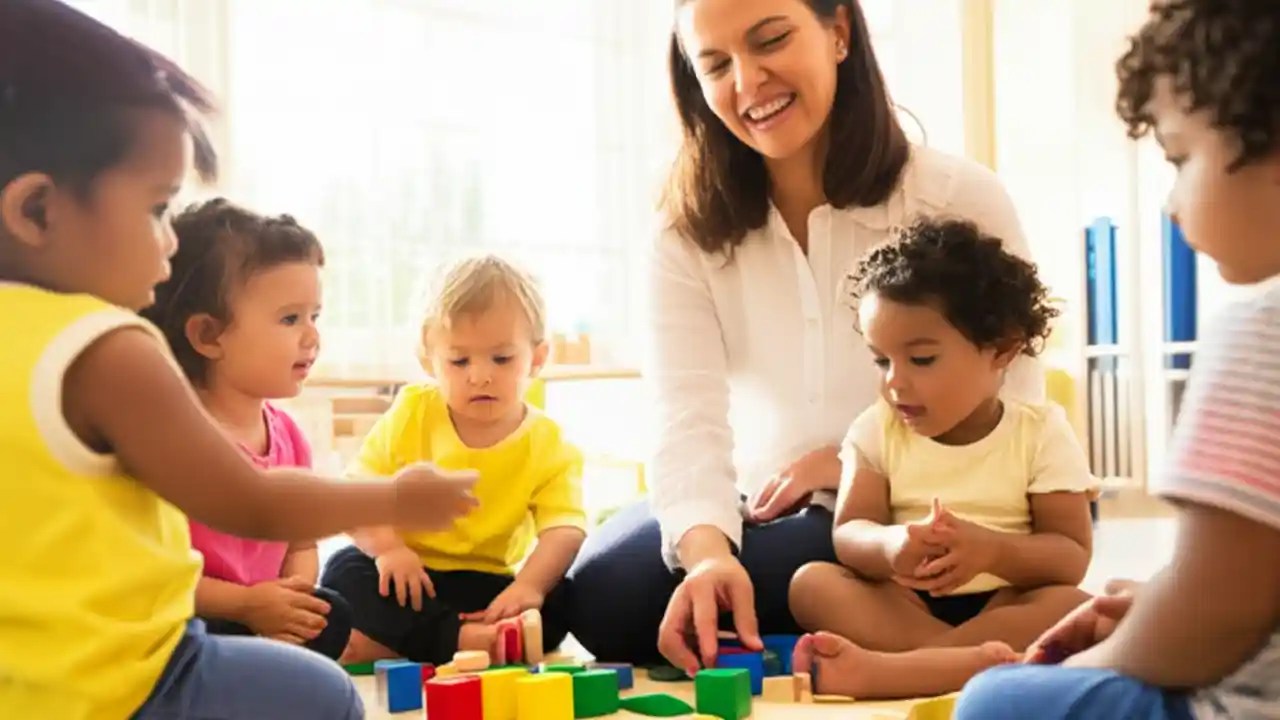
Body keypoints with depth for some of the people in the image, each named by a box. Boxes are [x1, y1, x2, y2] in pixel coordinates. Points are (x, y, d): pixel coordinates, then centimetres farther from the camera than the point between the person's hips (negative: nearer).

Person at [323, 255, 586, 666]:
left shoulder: (548, 446, -8)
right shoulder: (411, 414, -4)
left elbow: (565, 531, -20)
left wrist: (529, 587, -40)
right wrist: (387, 547, -25)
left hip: (484, 584, 0)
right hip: (404, 573, 1)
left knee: (562, 599, -25)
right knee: (347, 572, -26)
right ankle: (460, 639, -42)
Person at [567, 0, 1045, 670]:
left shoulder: (961, 200, -10)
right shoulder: (690, 229, -3)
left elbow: (1015, 410, -7)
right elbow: (687, 419, -18)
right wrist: (708, 552, -39)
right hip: (761, 507, 4)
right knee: (602, 590, -23)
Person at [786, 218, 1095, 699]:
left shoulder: (1041, 433, -3)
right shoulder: (876, 431, 4)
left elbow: (1072, 557, -8)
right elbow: (848, 534, -6)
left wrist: (990, 550, -28)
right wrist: (889, 547, -31)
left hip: (1005, 603, -2)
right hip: (903, 604, 2)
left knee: (1072, 607, -32)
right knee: (812, 582, -22)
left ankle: (880, 667, -43)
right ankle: (975, 659, -38)